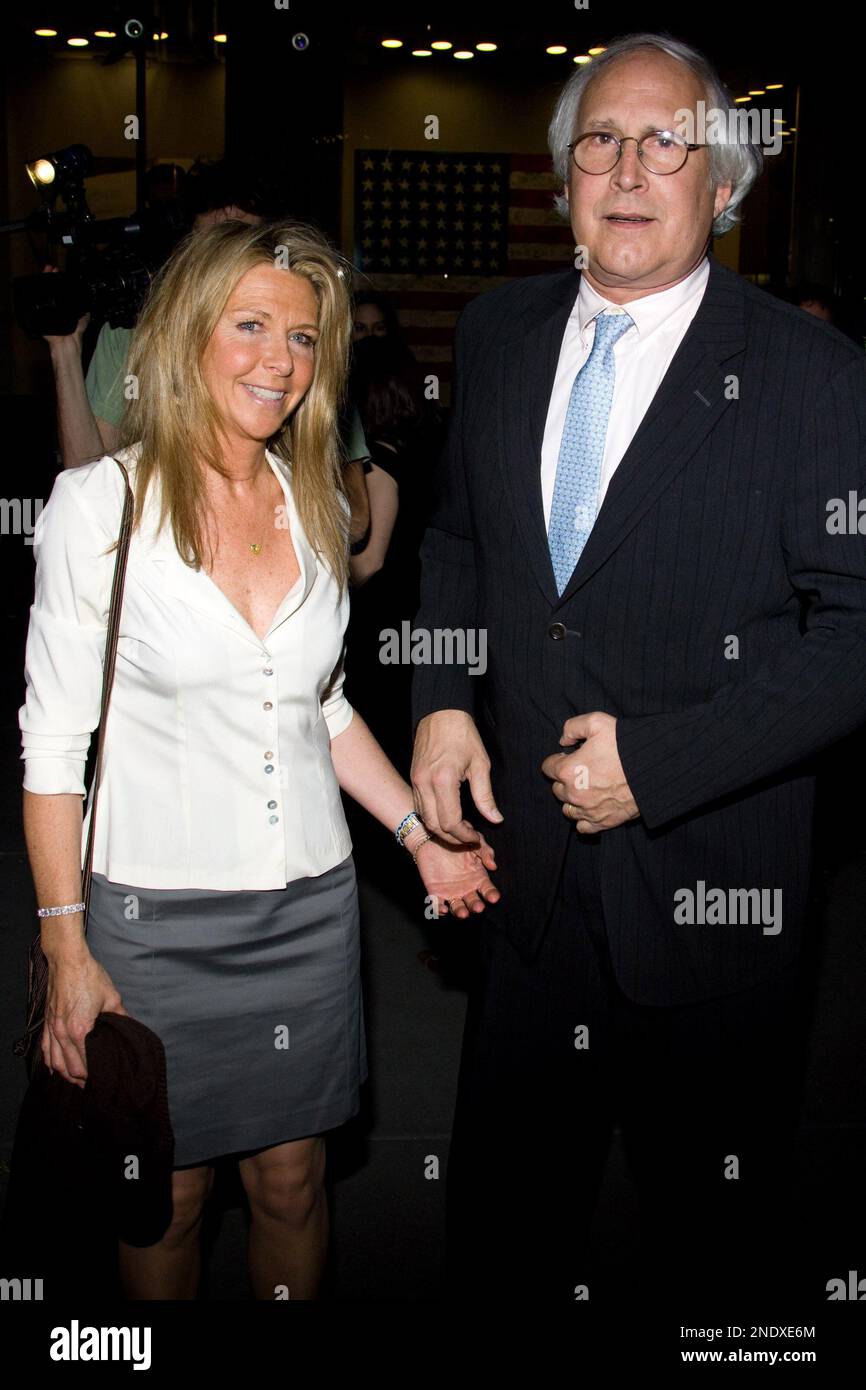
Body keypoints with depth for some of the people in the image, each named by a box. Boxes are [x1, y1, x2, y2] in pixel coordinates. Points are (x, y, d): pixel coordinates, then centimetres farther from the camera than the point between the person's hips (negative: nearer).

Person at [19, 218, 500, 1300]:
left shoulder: (316, 503, 5)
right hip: (157, 916, -3)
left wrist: (421, 834, 6)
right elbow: (54, 738, -8)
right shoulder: (100, 502, -9)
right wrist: (65, 951, -10)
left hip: (309, 905, 4)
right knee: (170, 1196, 12)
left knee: (291, 1179, 16)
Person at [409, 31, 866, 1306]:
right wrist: (441, 696, -1)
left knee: (714, 1238, 17)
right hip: (528, 850, 5)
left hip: (713, 878, -4)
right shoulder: (498, 334, 4)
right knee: (500, 1221, 22)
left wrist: (659, 761, -19)